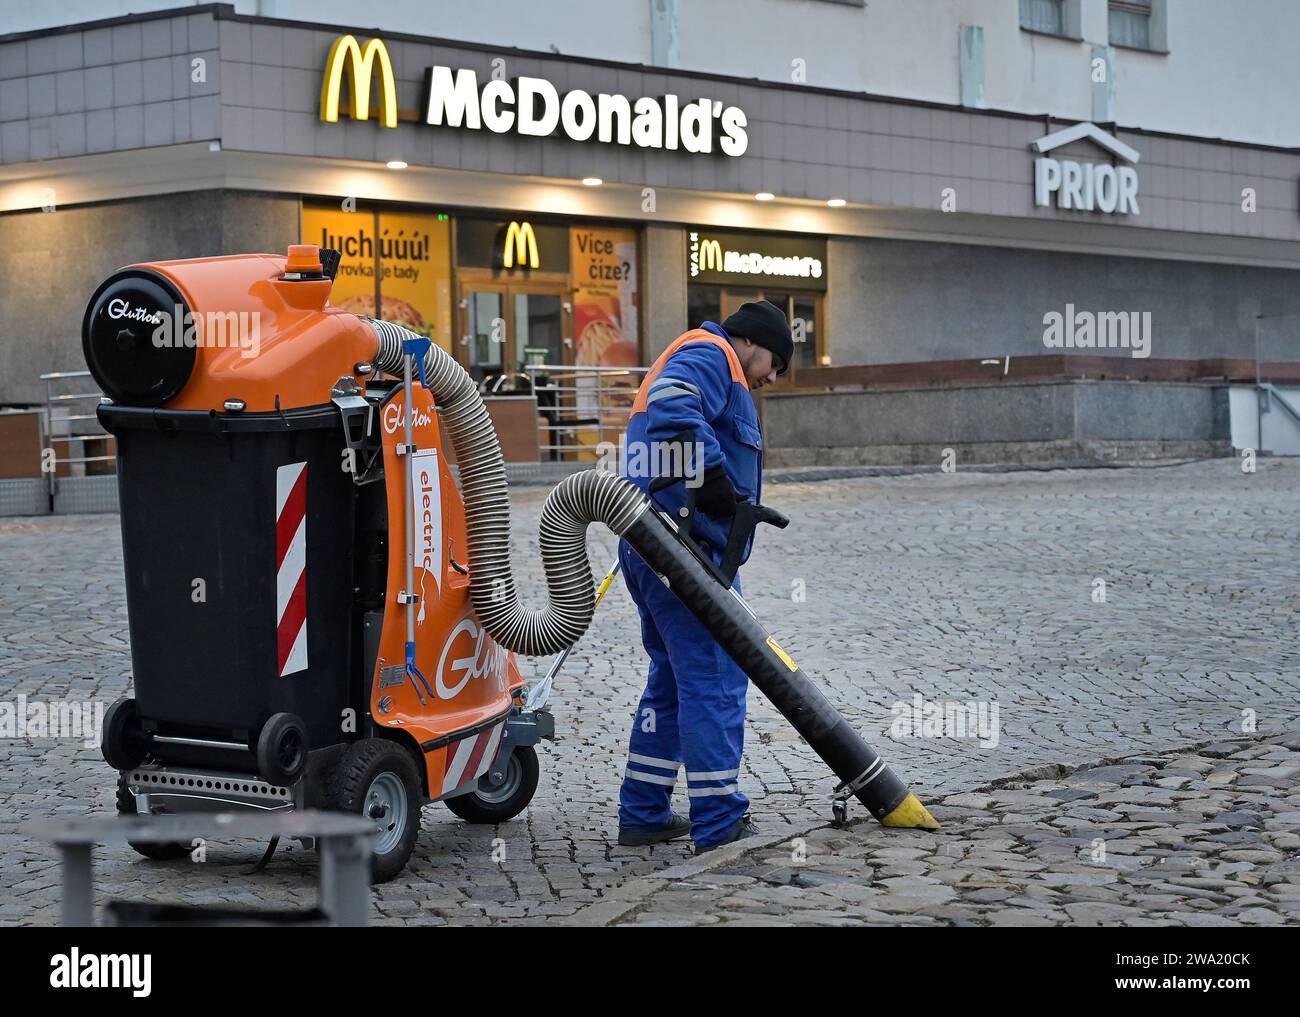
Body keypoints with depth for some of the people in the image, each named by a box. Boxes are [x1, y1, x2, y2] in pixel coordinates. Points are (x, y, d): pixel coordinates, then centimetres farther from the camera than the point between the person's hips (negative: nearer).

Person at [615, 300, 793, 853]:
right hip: (685, 544, -11)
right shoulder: (710, 354, -4)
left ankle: (643, 814, 20)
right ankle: (719, 823, -4)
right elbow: (673, 407, -25)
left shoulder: (700, 359, 29)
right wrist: (714, 480, -23)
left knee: (673, 678, 17)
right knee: (716, 679, -7)